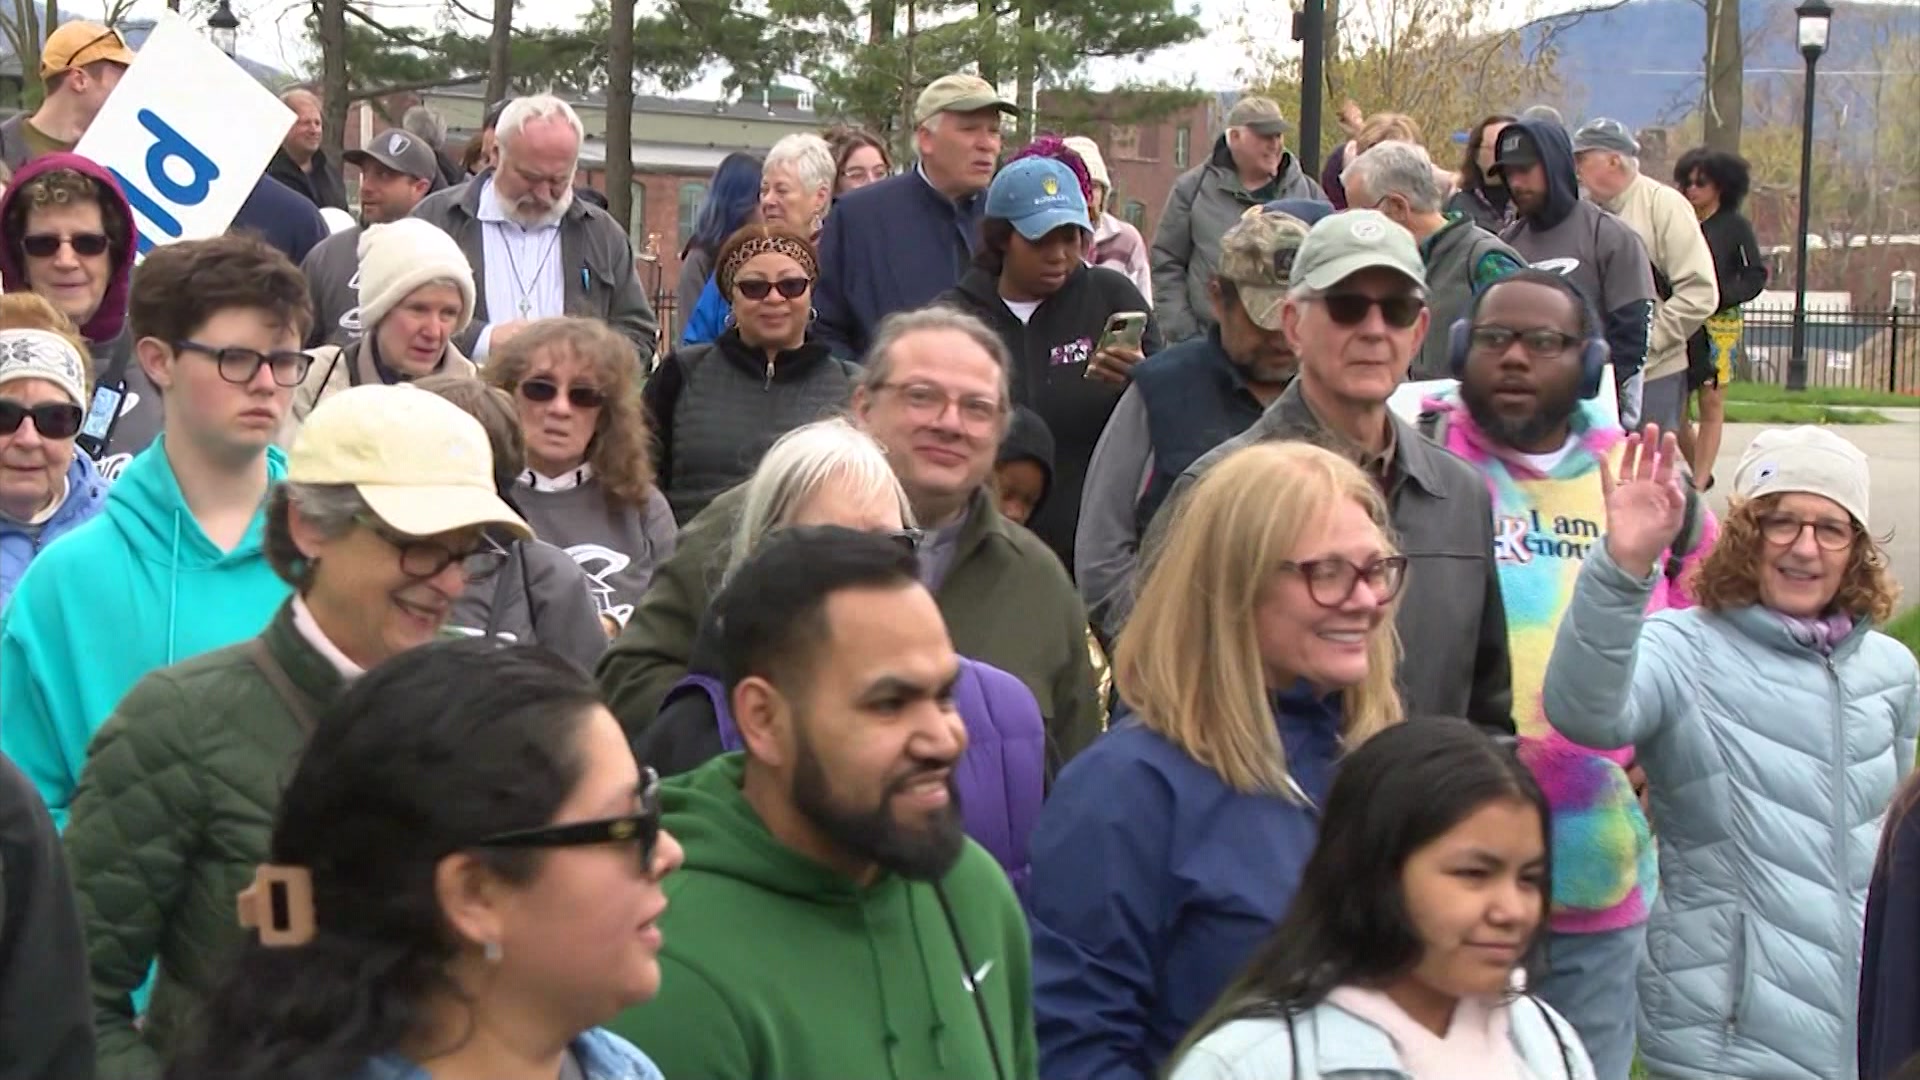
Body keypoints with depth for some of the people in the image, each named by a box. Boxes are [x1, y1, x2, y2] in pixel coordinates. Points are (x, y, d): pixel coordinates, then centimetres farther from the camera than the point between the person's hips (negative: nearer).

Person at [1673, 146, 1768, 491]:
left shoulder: (1735, 226, 0)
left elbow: (1755, 277, -2)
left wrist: (1718, 294, -15)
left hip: (1719, 324, -3)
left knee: (1711, 404, 0)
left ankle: (1698, 485, 2)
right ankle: (1699, 472, 22)